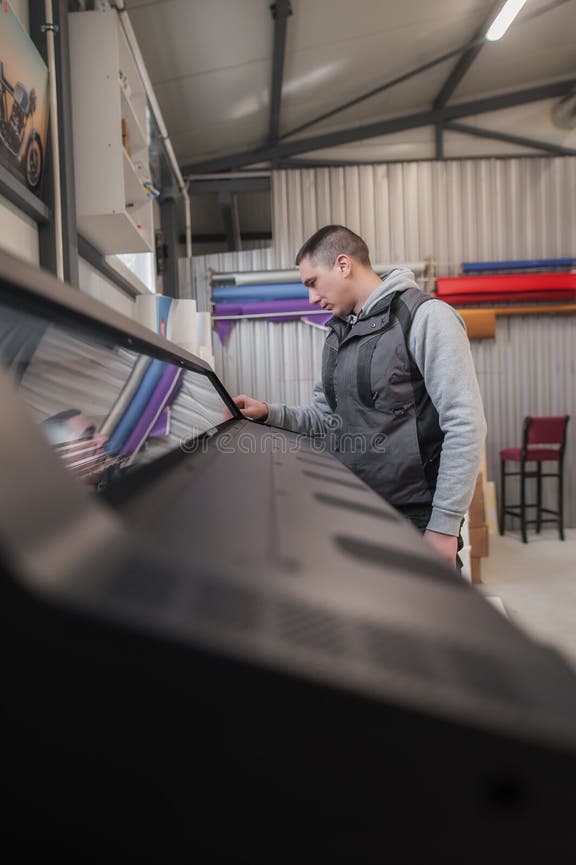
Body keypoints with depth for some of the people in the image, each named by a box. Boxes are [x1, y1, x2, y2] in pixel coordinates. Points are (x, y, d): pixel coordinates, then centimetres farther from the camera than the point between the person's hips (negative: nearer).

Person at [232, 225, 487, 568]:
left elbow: (466, 425, -16)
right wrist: (270, 413, 2)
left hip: (417, 519, -7)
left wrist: (445, 524, -18)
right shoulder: (338, 334, 16)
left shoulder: (425, 317, -10)